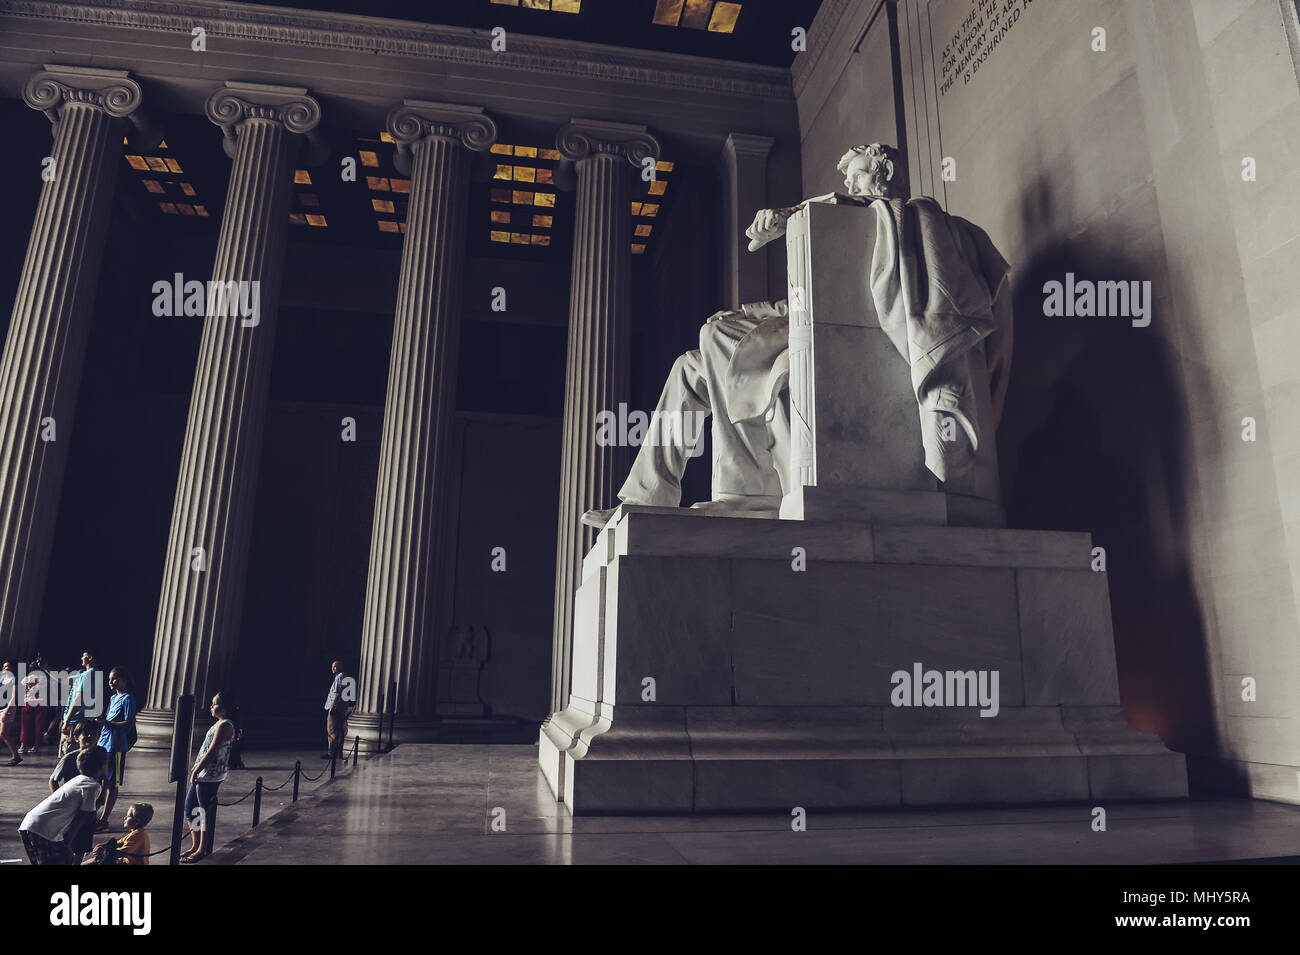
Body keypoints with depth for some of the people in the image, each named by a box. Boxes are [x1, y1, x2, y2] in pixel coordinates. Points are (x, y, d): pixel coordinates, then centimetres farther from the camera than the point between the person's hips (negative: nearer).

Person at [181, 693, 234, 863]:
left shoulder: (224, 726, -18)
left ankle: (202, 850, 9)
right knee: (189, 806, 16)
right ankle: (196, 845, 26)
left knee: (205, 811, -1)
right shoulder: (220, 723, 14)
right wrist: (195, 770, 18)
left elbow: (212, 752, -21)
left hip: (211, 775, -11)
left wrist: (195, 771, -16)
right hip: (203, 773, 11)